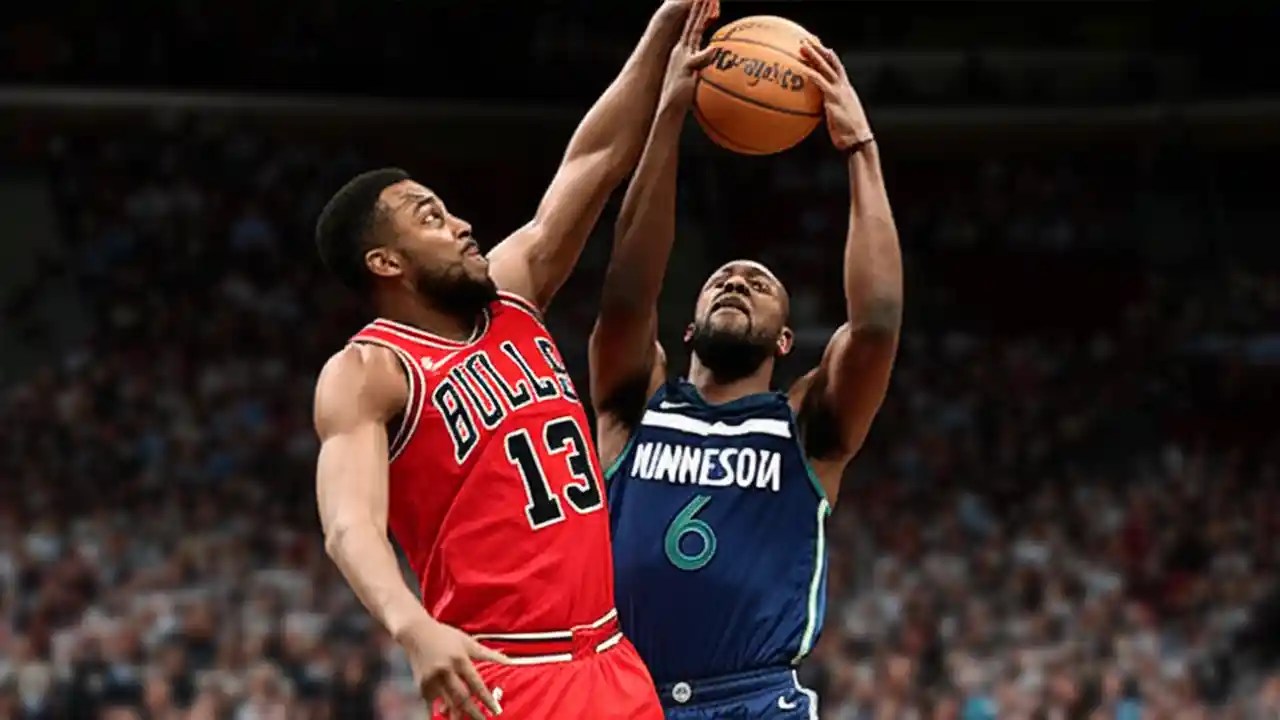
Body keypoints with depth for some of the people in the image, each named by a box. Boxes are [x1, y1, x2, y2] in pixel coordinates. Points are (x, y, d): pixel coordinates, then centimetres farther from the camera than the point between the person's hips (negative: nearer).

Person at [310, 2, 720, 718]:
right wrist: (415, 628, -42)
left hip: (610, 661, 7)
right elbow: (350, 526, -24)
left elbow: (598, 161, 15)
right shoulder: (367, 374, -8)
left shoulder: (513, 294, 13)